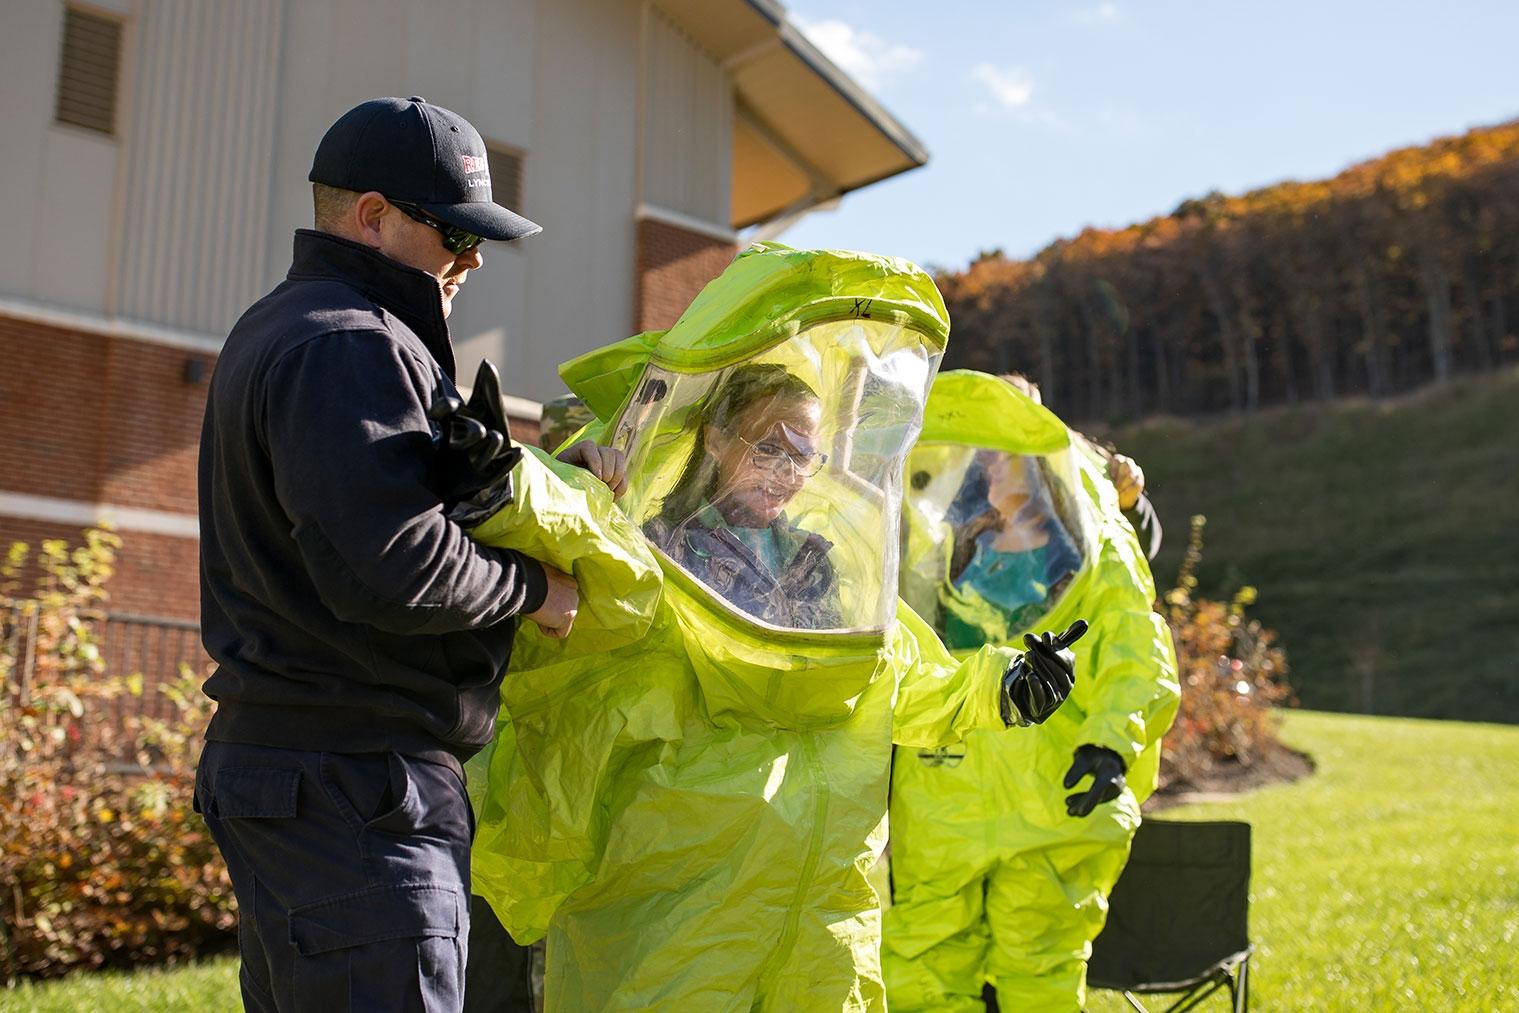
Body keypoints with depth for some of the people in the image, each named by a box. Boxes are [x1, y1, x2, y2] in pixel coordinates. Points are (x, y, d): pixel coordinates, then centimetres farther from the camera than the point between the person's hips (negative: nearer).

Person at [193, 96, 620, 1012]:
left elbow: (387, 488, 20)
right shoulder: (347, 346, -15)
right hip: (352, 783, -11)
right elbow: (392, 570, -25)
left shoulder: (283, 332, 20)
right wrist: (533, 587, -8)